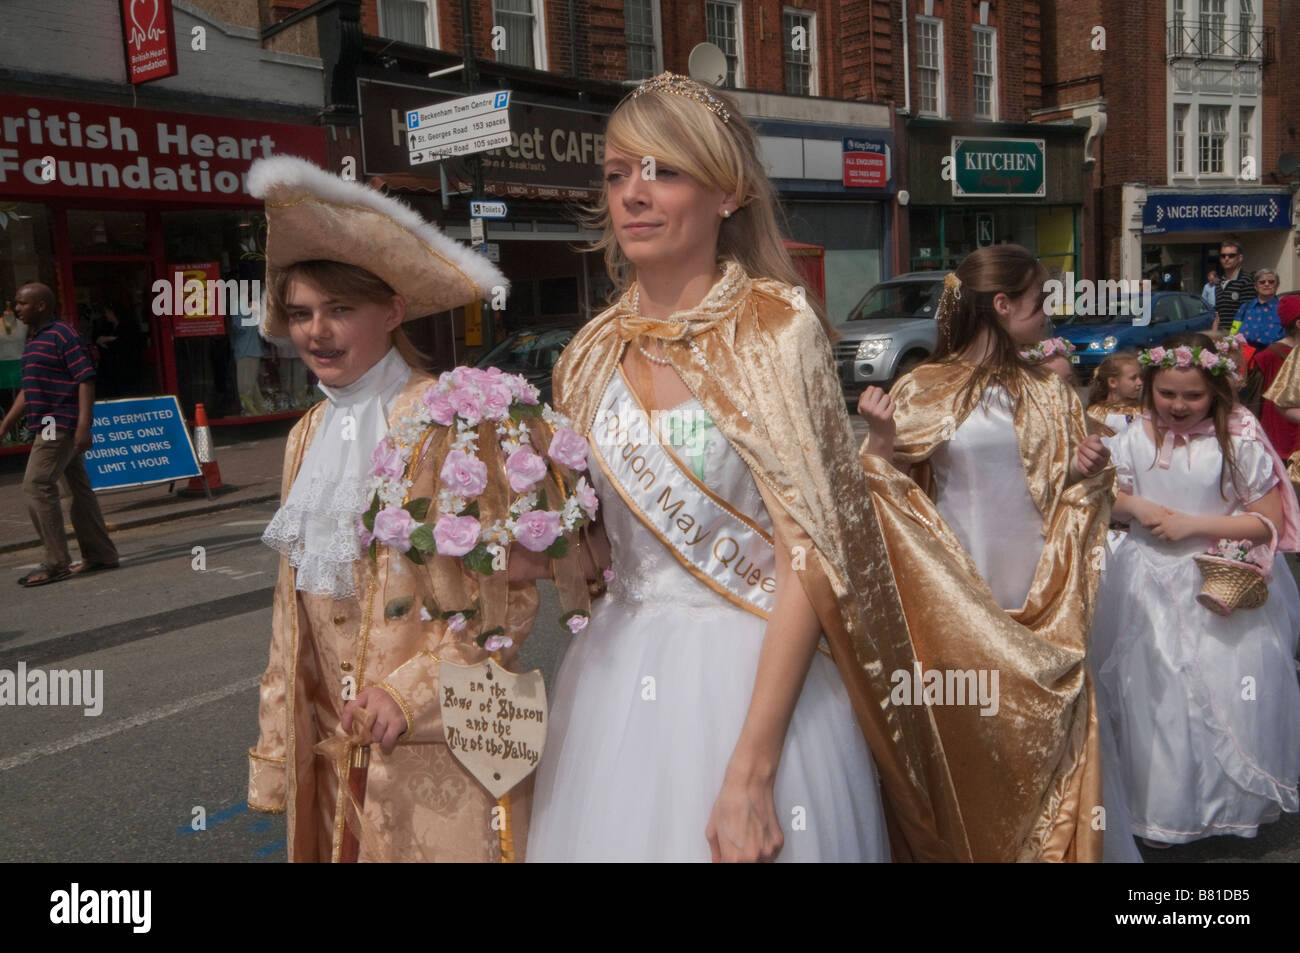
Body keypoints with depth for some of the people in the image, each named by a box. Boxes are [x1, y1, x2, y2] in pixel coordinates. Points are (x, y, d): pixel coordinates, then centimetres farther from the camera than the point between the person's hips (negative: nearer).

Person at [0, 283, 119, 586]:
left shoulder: (63, 336, -11)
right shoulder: (34, 340, 18)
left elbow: (86, 380, -17)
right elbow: (28, 391, 23)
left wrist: (84, 425, -24)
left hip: (59, 424, -9)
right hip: (54, 427, 9)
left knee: (37, 486, -10)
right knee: (79, 487, 12)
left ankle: (55, 563, -4)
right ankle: (100, 554, 18)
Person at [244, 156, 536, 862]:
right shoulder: (308, 435, 8)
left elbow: (508, 592, -13)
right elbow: (294, 596, 13)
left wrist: (412, 690, -16)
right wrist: (278, 746, 14)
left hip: (435, 742, -6)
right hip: (331, 743, 6)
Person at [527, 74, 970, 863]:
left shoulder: (776, 328, -10)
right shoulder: (594, 356, 4)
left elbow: (808, 558, -15)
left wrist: (749, 771, -19)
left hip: (757, 675, -5)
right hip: (616, 684, 5)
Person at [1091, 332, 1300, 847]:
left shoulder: (1240, 440, -11)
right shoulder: (1136, 438, 0)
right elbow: (1107, 499, 13)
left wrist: (1193, 523, -17)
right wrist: (1134, 506, -9)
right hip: (1150, 587, 3)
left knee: (1223, 698, 2)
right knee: (1157, 697, 10)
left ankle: (1232, 803, 25)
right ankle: (1164, 808, 27)